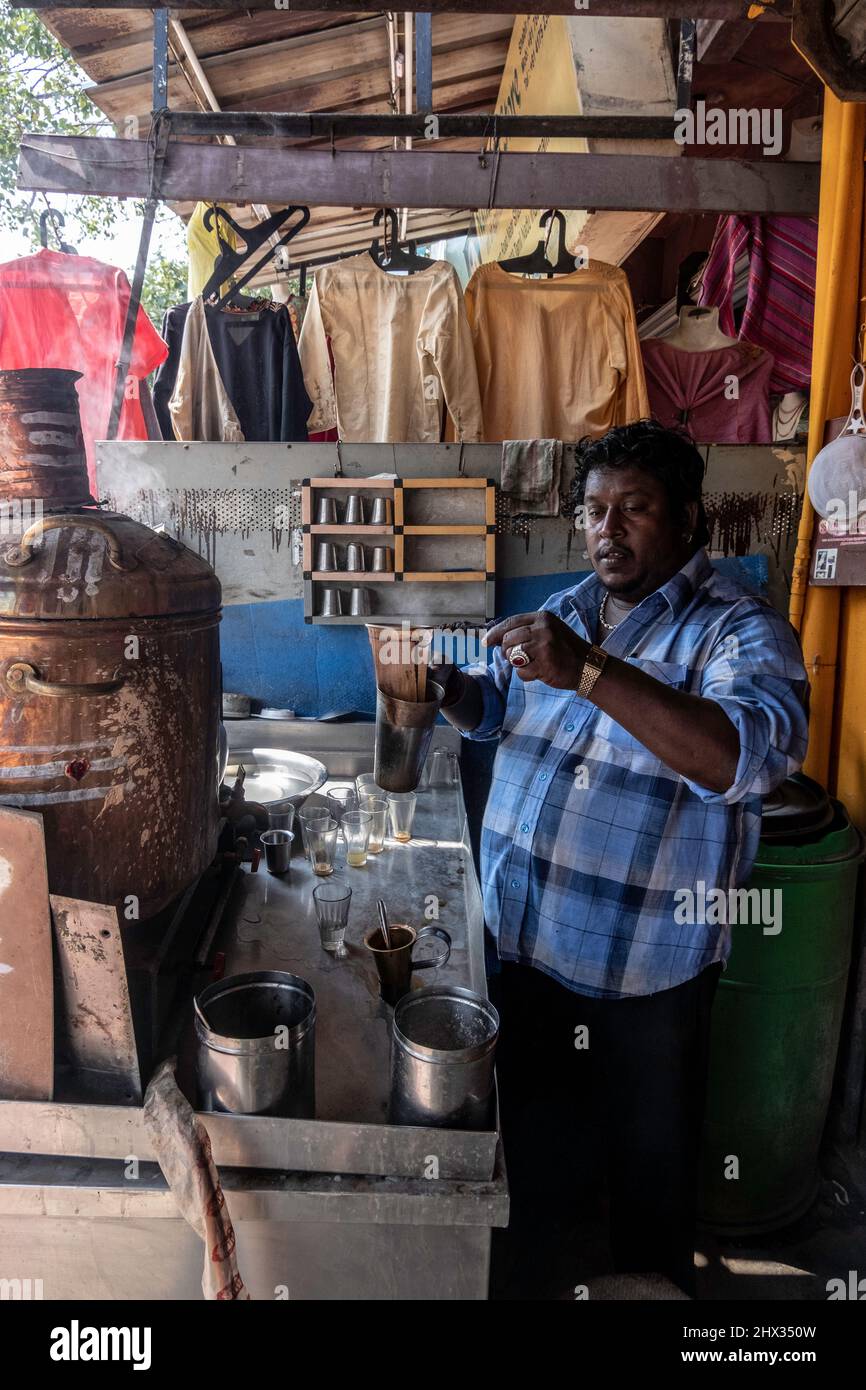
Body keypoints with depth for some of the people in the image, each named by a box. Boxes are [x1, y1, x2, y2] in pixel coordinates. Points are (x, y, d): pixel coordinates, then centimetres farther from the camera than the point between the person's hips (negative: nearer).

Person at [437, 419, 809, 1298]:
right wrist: (438, 682, -5)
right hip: (522, 942, 6)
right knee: (529, 1137, 26)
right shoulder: (563, 613, 5)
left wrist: (590, 672, -42)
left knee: (650, 1162, 18)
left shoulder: (740, 631, -15)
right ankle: (522, 1274, 53)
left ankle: (650, 1285, 48)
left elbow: (752, 756, -34)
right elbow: (493, 709, 17)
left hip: (646, 971, -5)